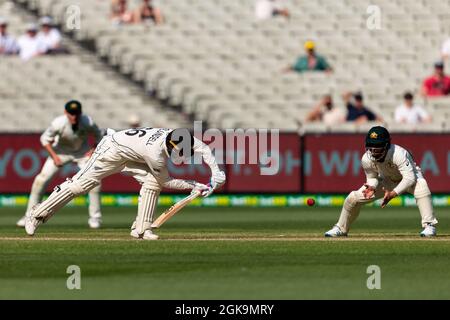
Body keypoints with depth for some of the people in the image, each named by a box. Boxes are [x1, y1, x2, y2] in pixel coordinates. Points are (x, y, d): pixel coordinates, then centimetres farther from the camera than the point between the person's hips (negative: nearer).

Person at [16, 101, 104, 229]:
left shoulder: (88, 122, -29)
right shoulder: (58, 123, -32)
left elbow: (99, 136, -7)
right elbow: (45, 139, -15)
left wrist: (94, 150, -20)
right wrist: (54, 156, -22)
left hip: (82, 152, 1)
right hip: (61, 151, -1)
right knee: (42, 179, -12)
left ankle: (95, 217, 2)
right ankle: (29, 216, 1)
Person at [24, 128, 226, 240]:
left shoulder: (178, 137, -19)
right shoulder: (156, 153, -38)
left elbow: (203, 148, -9)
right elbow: (166, 182, -23)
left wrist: (216, 172, -21)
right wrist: (194, 186, -19)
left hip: (132, 155, 8)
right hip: (113, 149, -8)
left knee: (152, 181, -14)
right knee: (80, 184, -9)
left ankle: (141, 229, -8)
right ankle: (37, 216, -1)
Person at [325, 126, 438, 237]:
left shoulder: (399, 154, -40)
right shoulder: (366, 159, -24)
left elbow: (410, 178, -43)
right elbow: (372, 177, -5)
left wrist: (393, 193, -54)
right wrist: (372, 187, -29)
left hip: (409, 176, -4)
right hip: (387, 180, 5)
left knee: (421, 186, -41)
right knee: (353, 197, -4)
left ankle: (429, 225, -34)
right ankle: (341, 228, 20)